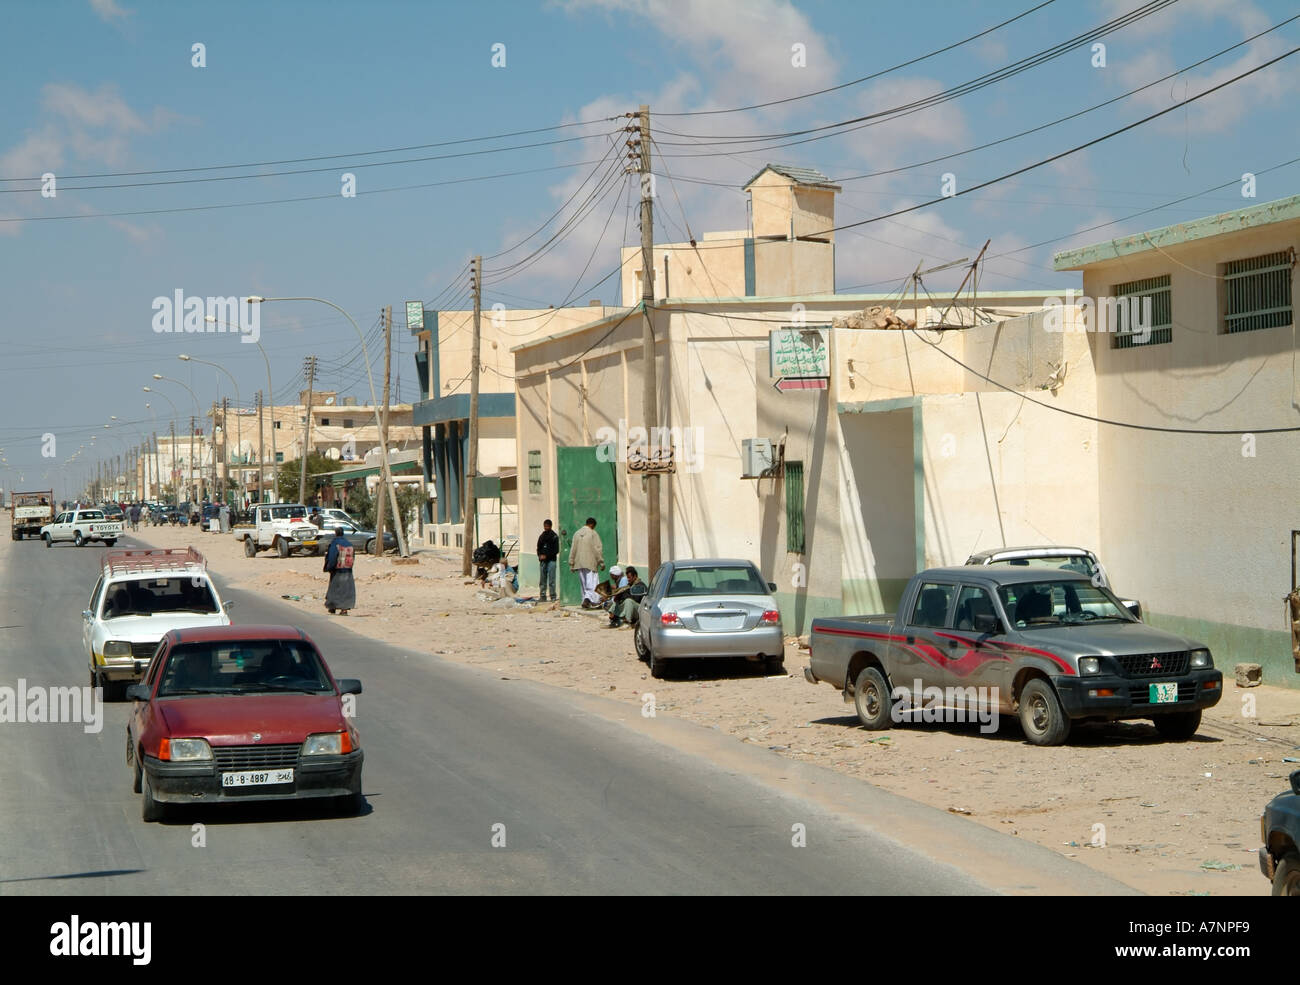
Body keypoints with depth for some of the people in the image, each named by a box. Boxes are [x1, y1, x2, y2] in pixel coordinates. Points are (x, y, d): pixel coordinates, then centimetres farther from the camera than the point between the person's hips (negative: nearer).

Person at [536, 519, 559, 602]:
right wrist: (540, 555, -1)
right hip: (543, 561, 5)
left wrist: (546, 556, -11)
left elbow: (556, 550, -5)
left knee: (551, 580, -8)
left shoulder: (554, 536, -1)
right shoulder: (542, 536, 15)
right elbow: (539, 548, 20)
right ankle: (543, 597, 8)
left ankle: (553, 597, -5)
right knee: (543, 580, 5)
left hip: (551, 560, -5)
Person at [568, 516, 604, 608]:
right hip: (590, 563, -5)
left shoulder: (577, 534, 8)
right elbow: (598, 549, -9)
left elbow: (573, 550, 9)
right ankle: (587, 599, -24)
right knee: (591, 583, -6)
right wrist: (601, 563, -3)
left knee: (583, 584, 13)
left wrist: (571, 564, 14)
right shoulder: (593, 534, -7)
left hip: (579, 563, 5)